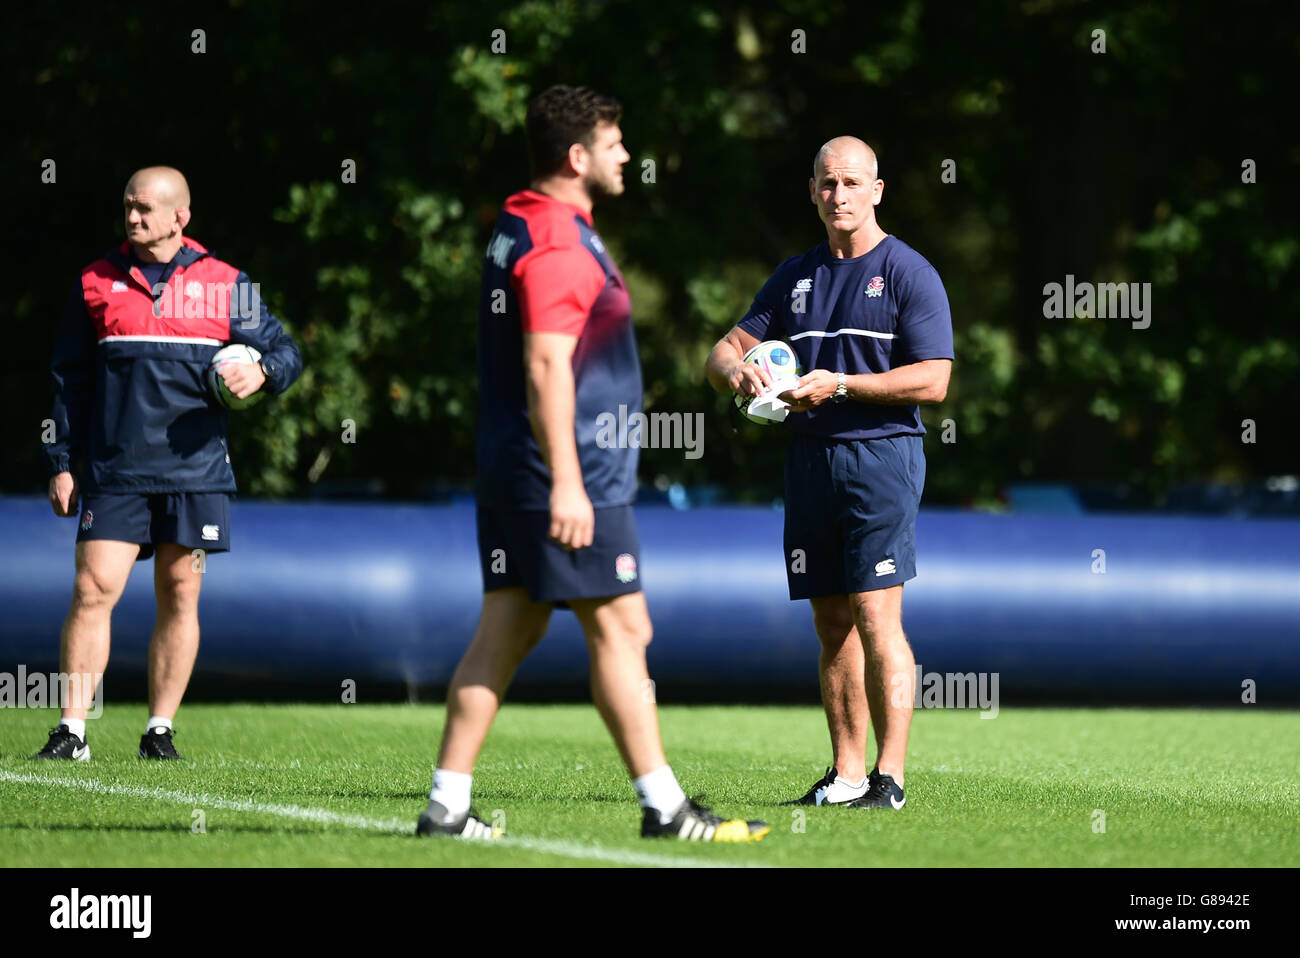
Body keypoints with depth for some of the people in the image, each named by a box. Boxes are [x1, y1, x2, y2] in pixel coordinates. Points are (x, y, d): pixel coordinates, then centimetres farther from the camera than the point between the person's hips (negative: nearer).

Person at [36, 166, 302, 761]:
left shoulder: (224, 286, 6)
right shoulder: (97, 284, 9)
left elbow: (284, 350, 11)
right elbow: (70, 379, 13)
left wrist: (262, 371, -13)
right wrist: (61, 463, 8)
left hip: (194, 470, 0)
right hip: (114, 473, 0)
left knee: (179, 597, 3)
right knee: (93, 591, -9)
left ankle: (160, 730, 11)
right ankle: (72, 730, -6)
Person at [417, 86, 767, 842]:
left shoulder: (518, 232, 16)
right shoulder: (557, 247, -16)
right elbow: (546, 367, -23)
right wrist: (566, 485, -25)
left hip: (508, 473, 10)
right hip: (573, 476, -10)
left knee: (506, 630, 8)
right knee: (621, 630, -4)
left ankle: (448, 806, 6)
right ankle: (664, 807, -1)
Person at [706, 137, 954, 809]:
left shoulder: (908, 273, -1)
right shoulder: (796, 276, 16)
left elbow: (933, 379, -9)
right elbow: (727, 349, 16)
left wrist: (839, 386, -16)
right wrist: (735, 370, -8)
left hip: (880, 456, -6)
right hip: (809, 461, 6)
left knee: (876, 620, -12)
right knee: (833, 626, 7)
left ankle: (889, 778, -11)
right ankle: (846, 775, 10)